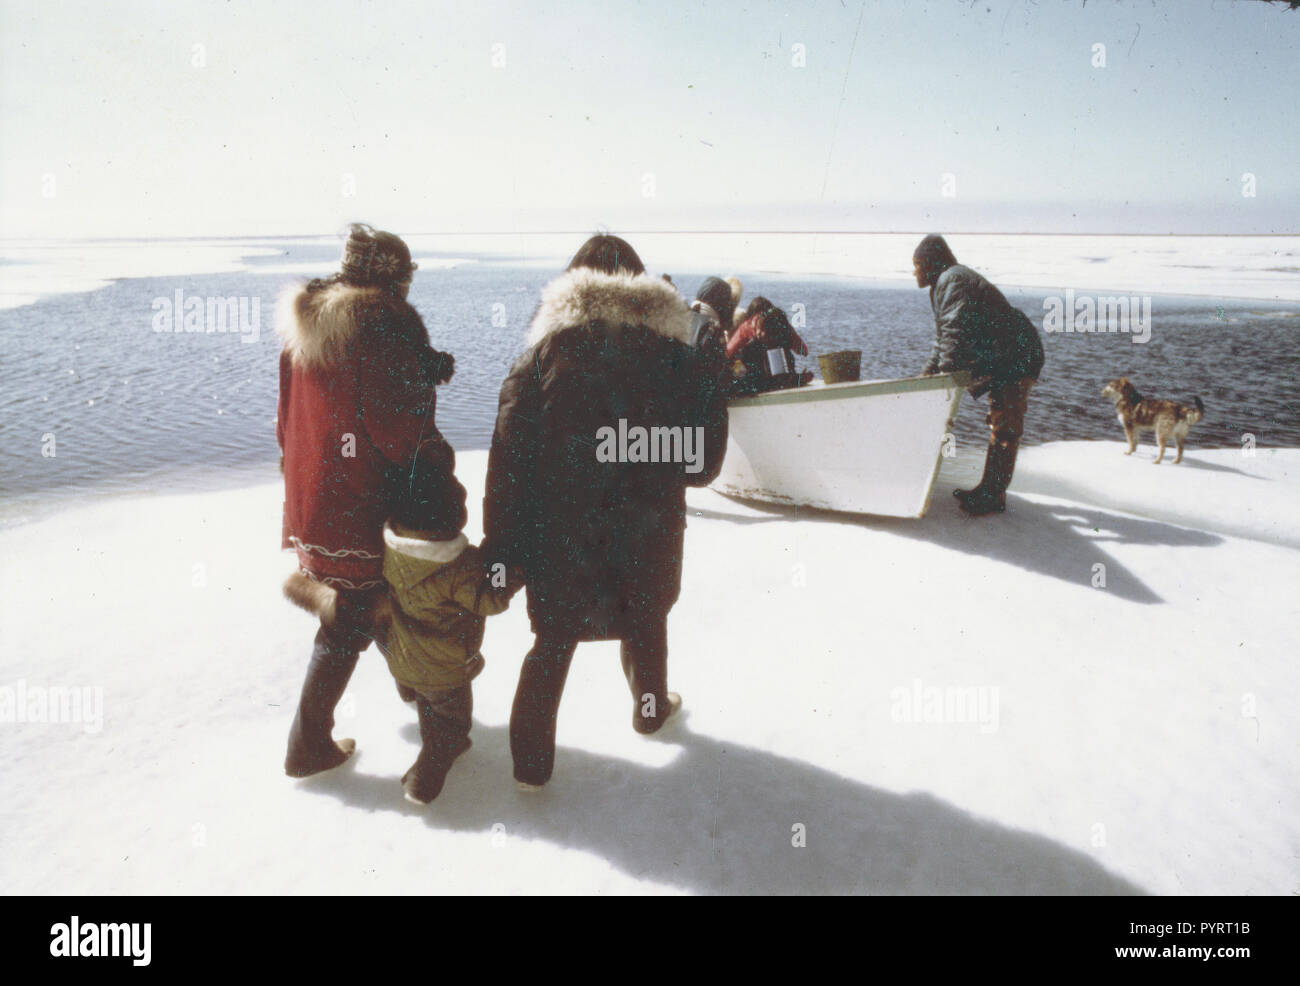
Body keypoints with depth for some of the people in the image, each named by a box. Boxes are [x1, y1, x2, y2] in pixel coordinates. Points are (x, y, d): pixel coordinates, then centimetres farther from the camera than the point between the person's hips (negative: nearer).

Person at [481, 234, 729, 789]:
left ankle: (531, 764, 21)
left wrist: (500, 544, -5)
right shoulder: (672, 352, -6)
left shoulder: (548, 349, -7)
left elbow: (510, 455, -10)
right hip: (646, 534, 1)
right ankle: (651, 710, 49)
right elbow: (700, 462, -5)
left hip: (561, 532, 0)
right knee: (645, 624, 26)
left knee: (553, 640, 16)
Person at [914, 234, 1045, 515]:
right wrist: (929, 371, 13)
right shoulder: (942, 285, 18)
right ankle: (989, 490, 22)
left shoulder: (951, 279, -16)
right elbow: (943, 336, 22)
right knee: (1000, 425, 14)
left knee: (1004, 428, -9)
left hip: (1016, 357, -11)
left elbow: (955, 331, -28)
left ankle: (994, 496, -6)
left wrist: (948, 371, -30)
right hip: (1001, 361, 11)